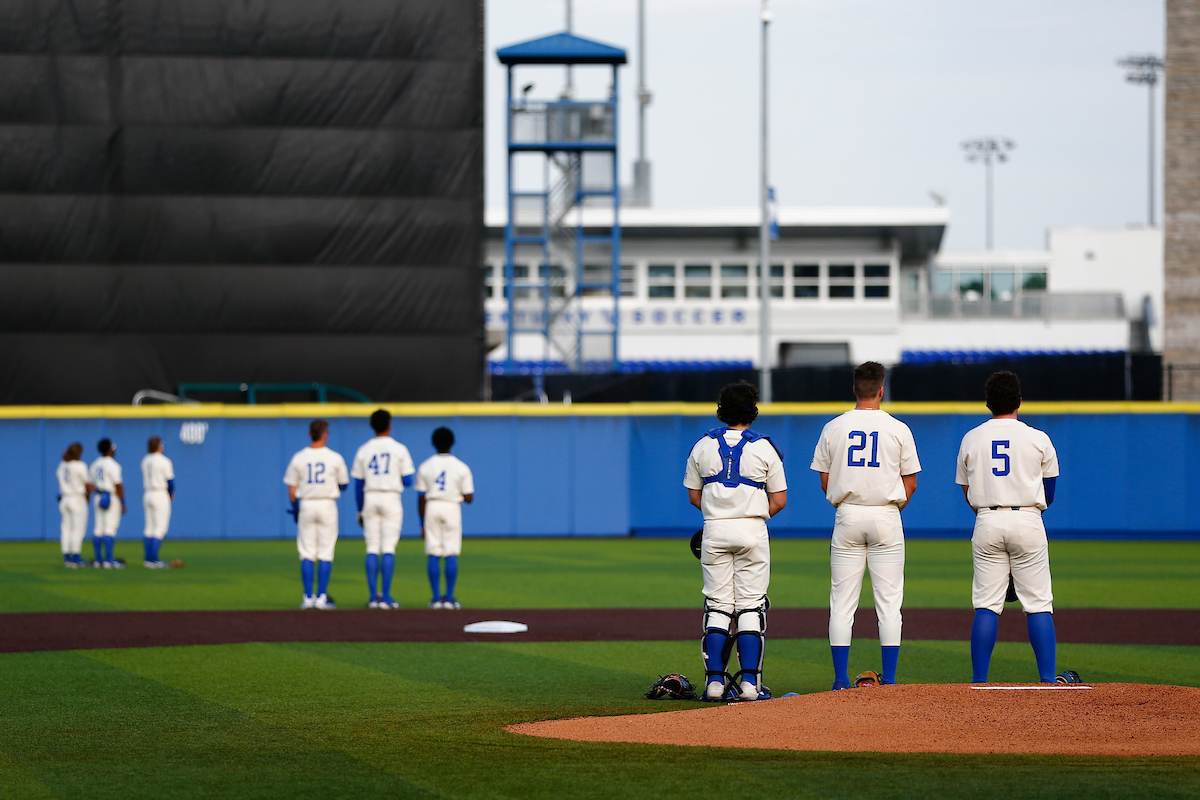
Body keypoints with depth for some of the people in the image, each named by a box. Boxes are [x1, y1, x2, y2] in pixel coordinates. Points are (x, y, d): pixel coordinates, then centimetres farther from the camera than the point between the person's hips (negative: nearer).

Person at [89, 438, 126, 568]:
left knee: (98, 529, 9)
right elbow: (118, 485, -15)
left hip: (98, 498, 8)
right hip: (112, 498, -8)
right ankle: (108, 560, -14)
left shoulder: (95, 464, 10)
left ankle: (98, 560, 12)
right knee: (110, 528, -9)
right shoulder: (112, 465, -13)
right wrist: (123, 502, -12)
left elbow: (91, 484, 13)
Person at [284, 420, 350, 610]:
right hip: (327, 505, -2)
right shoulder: (335, 458, -4)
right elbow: (343, 485, 5)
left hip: (306, 505, 2)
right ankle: (322, 597, -3)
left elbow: (291, 490, 1)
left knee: (307, 554, 6)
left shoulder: (298, 458, -1)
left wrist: (295, 509, 13)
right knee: (325, 554, 1)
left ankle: (308, 597, 2)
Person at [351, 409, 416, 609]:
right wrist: (405, 475, 20)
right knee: (388, 548, -3)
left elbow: (358, 485, 6)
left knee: (372, 548, 5)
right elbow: (407, 481, -4)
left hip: (370, 499, 2)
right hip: (391, 499, -2)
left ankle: (373, 597, 1)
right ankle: (386, 596, -8)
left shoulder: (363, 451, 5)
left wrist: (360, 511, 14)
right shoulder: (399, 449, -2)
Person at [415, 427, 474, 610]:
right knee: (451, 554, 1)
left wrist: (422, 523, 7)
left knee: (433, 555, 3)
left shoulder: (425, 467, 2)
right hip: (452, 508, -1)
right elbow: (468, 498, -3)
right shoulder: (461, 468, -1)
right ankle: (449, 597, -2)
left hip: (432, 509, 1)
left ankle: (436, 598, -1)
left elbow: (421, 498, 1)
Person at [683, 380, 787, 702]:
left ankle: (715, 680, 0)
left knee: (717, 606, 6)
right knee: (751, 607, 2)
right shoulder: (764, 448, -3)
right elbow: (779, 500, -1)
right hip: (752, 531, -2)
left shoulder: (703, 446, 4)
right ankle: (749, 681, -4)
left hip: (714, 531, 2)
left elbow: (694, 496, 9)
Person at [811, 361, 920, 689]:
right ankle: (889, 679, -1)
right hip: (886, 516, -1)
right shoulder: (898, 429, -2)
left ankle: (841, 679, 0)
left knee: (842, 603, 4)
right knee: (888, 603, 2)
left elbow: (825, 481, 6)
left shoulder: (833, 428, 1)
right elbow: (910, 483, 1)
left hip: (847, 515, 1)